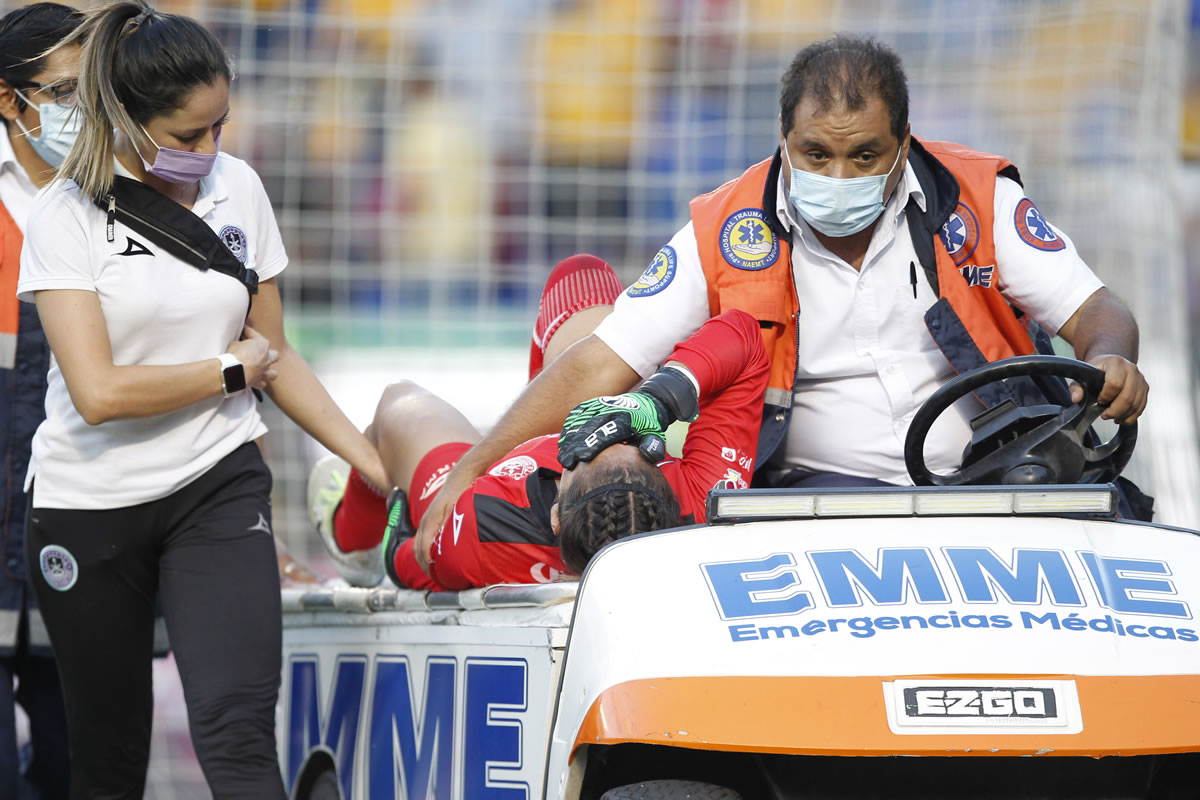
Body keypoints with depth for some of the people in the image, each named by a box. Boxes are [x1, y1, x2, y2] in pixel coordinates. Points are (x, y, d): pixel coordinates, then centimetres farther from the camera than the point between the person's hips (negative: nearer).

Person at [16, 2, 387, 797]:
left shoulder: (237, 189, 4)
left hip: (218, 490, 2)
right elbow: (99, 392, -19)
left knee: (237, 730, -18)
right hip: (91, 505, -2)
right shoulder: (69, 215, -10)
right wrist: (232, 371, -8)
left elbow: (273, 354, 14)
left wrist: (375, 462, 9)